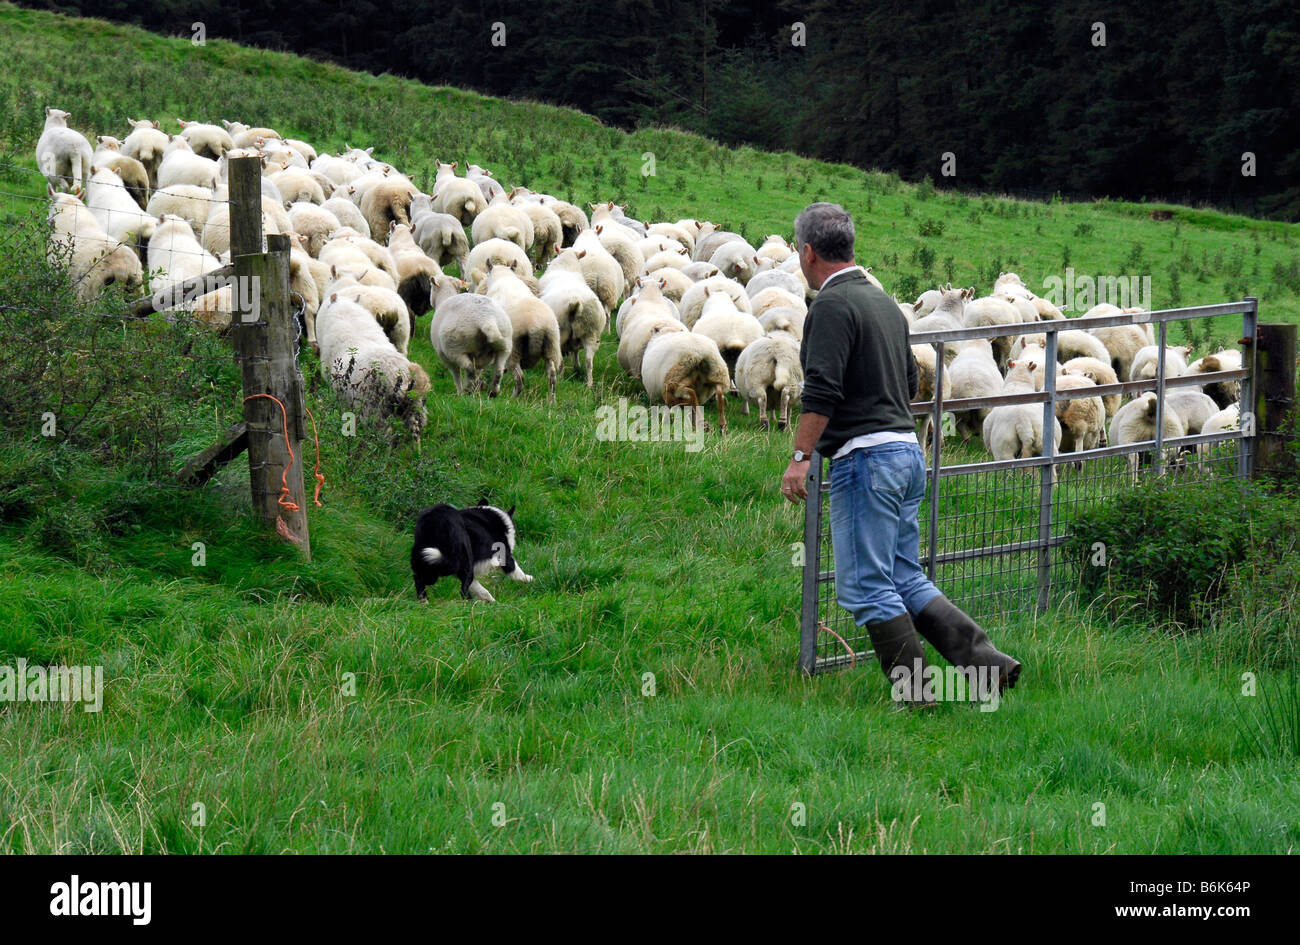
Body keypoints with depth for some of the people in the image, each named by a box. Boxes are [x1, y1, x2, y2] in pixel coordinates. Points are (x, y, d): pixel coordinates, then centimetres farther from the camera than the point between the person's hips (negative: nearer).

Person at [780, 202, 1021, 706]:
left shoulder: (832, 305, -11)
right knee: (906, 580, 12)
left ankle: (913, 693, -4)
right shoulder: (884, 301, 17)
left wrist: (799, 456, -20)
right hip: (907, 451, 9)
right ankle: (985, 661, 2)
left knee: (865, 586, -4)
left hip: (865, 457, -9)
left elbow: (822, 390, -20)